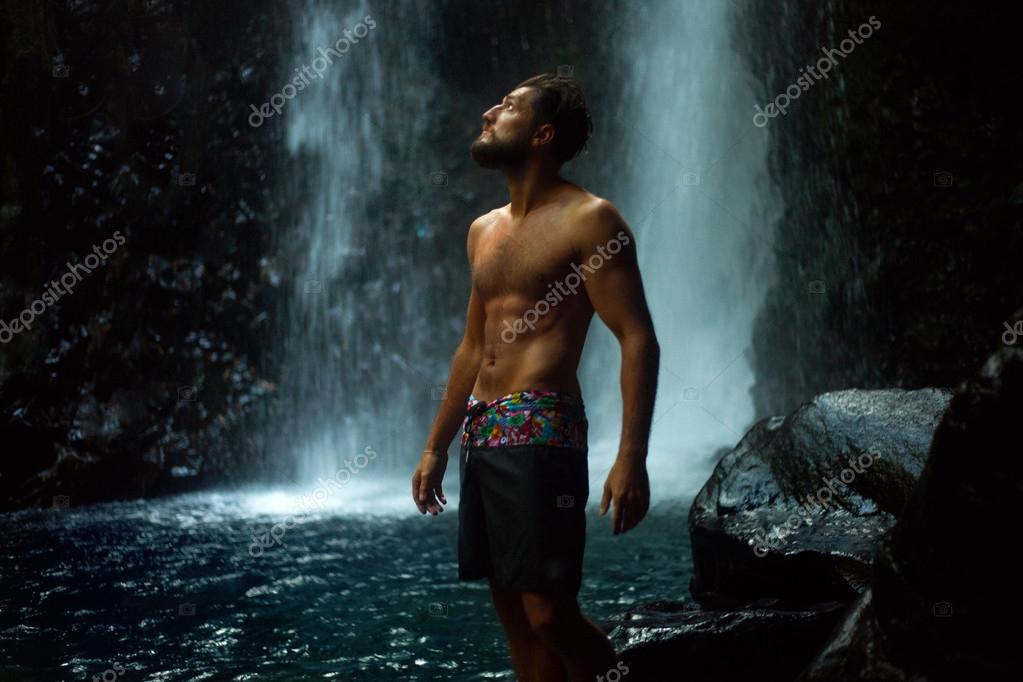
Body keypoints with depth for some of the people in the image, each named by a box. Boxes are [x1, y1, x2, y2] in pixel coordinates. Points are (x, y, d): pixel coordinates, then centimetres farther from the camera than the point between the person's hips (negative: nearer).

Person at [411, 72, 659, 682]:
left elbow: (639, 340, -11)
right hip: (482, 435, 8)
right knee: (512, 609, 8)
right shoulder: (484, 231, 18)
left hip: (540, 431, -8)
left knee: (549, 612, -13)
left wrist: (632, 459, -21)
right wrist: (437, 447, 21)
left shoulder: (589, 220, -5)